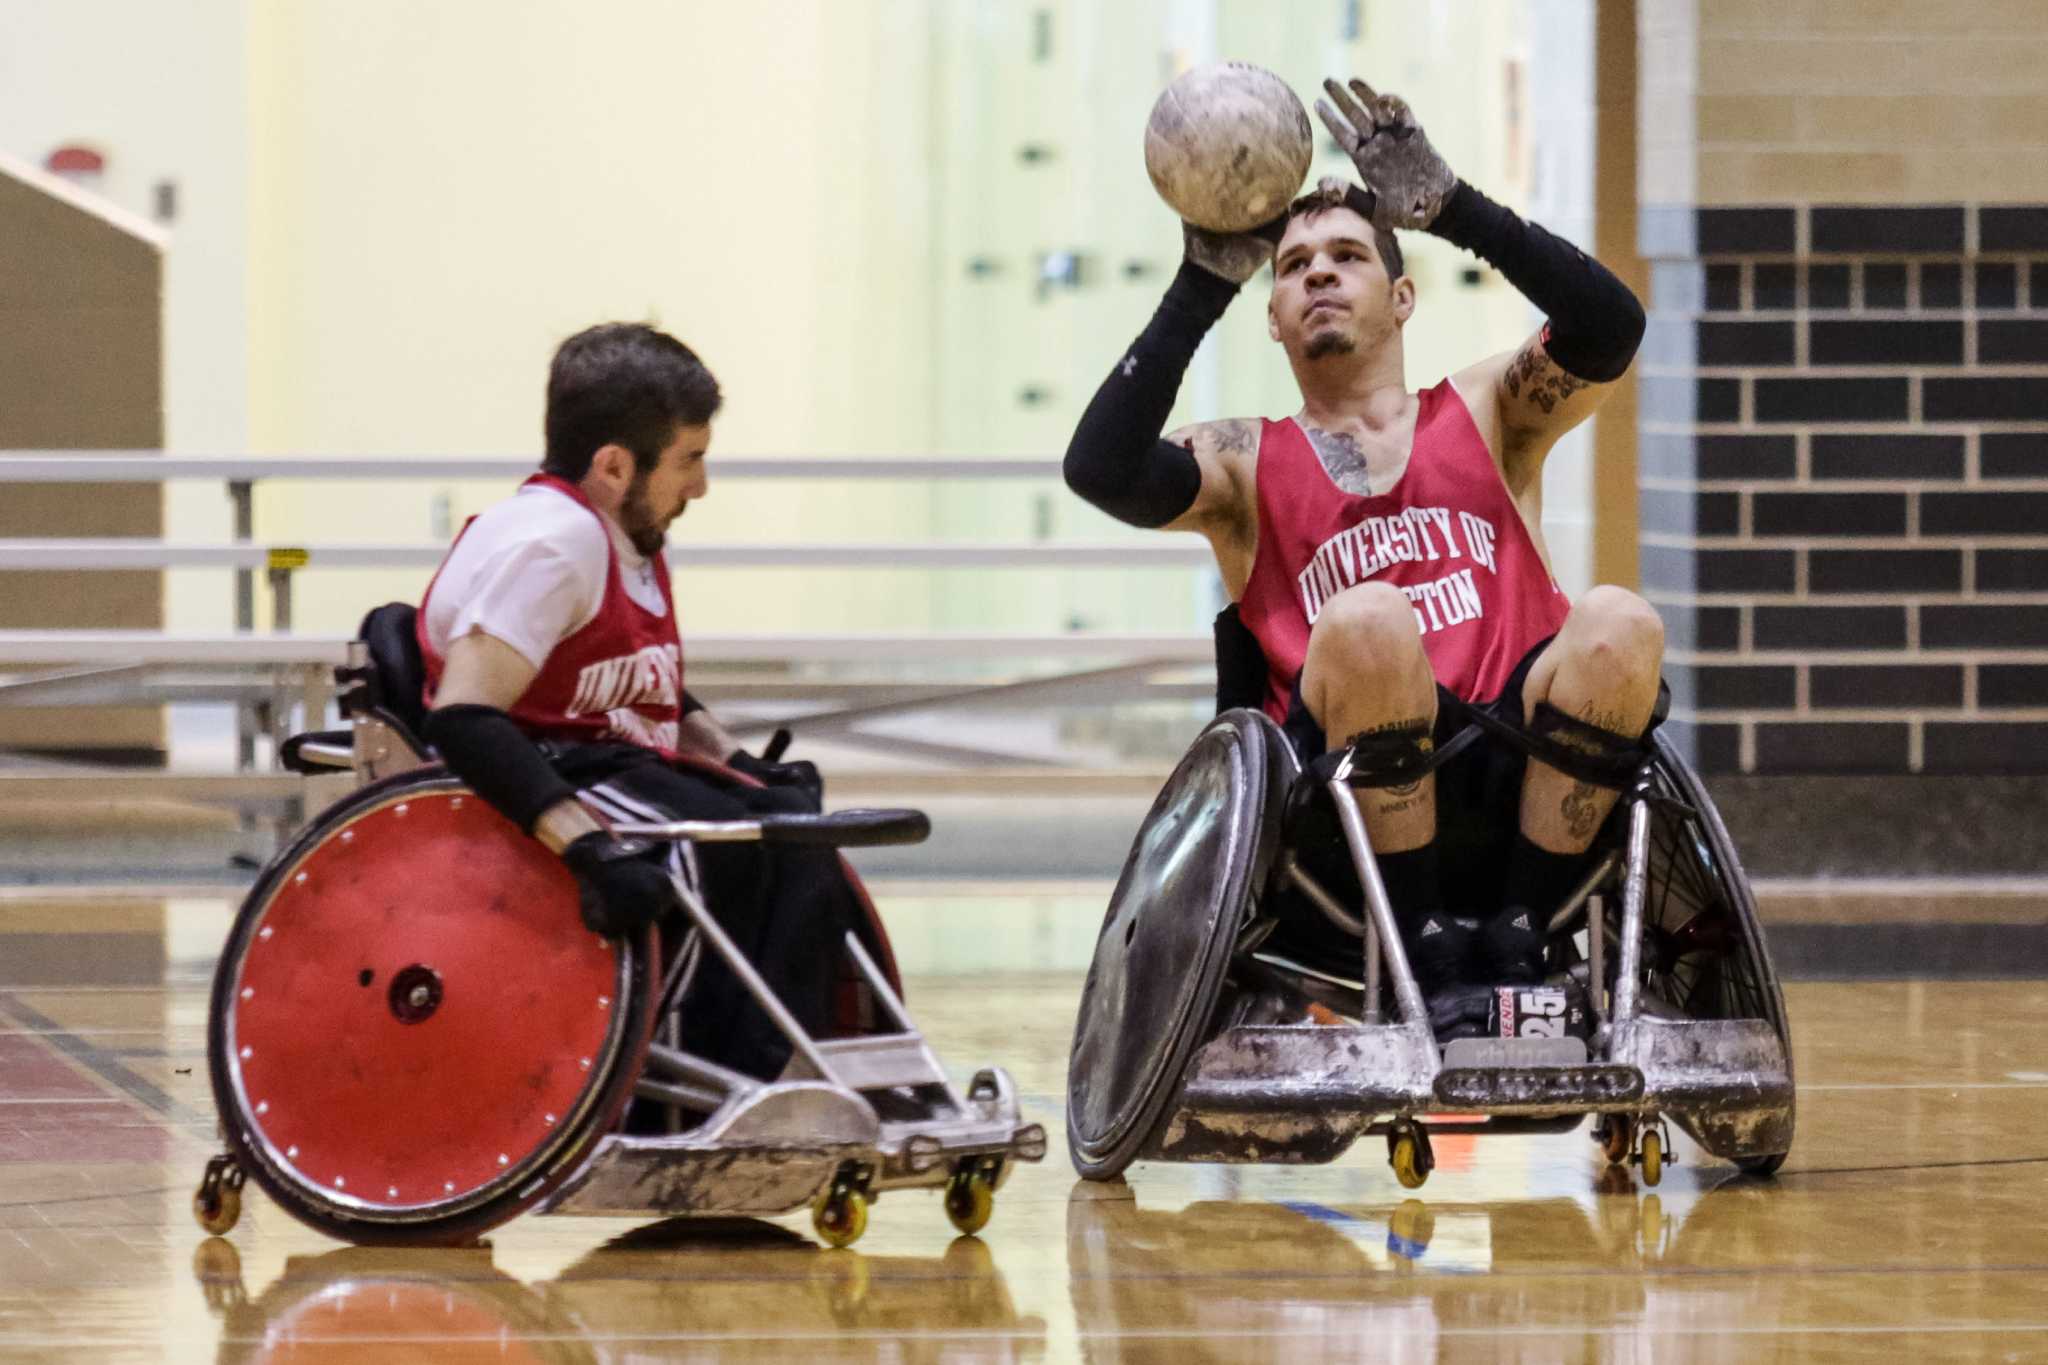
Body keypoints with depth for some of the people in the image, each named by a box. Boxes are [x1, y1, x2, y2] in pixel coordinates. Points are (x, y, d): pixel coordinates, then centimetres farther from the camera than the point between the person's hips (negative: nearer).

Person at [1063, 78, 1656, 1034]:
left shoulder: (1489, 413, 22)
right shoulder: (1247, 465, 18)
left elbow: (1608, 329, 2)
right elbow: (1100, 469, -2)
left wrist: (1452, 208, -4)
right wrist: (1203, 285, -1)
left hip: (1522, 795, 2)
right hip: (1356, 811, -2)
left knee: (1620, 624, -27)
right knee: (1365, 619, -32)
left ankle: (1514, 939, -18)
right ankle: (1424, 948, -21)